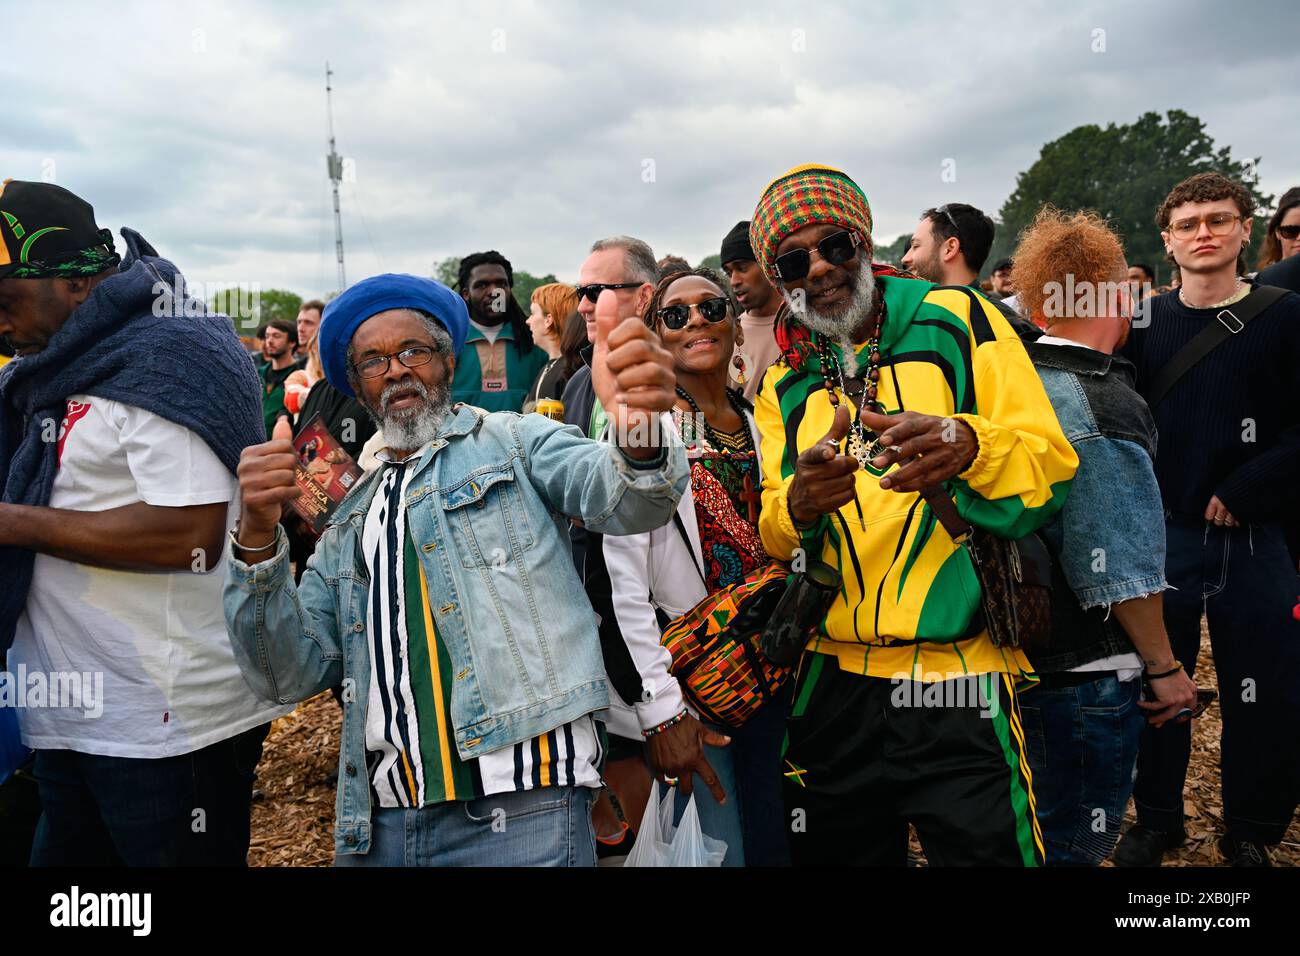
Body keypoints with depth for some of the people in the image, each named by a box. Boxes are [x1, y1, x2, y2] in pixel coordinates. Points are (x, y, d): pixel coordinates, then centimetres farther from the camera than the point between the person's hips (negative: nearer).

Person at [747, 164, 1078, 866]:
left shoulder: (956, 319, -1)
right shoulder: (782, 387, 9)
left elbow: (1052, 465, -6)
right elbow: (770, 537, 5)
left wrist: (966, 444, -28)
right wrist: (799, 504, -18)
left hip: (961, 690, -3)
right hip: (834, 687, 4)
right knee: (834, 852, 17)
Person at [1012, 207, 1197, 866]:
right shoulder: (1103, 404, -21)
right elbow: (1119, 565, -21)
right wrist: (1164, 667, -8)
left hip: (1011, 657, 8)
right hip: (1085, 672, -7)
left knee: (1024, 838, 25)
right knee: (1074, 844, 10)